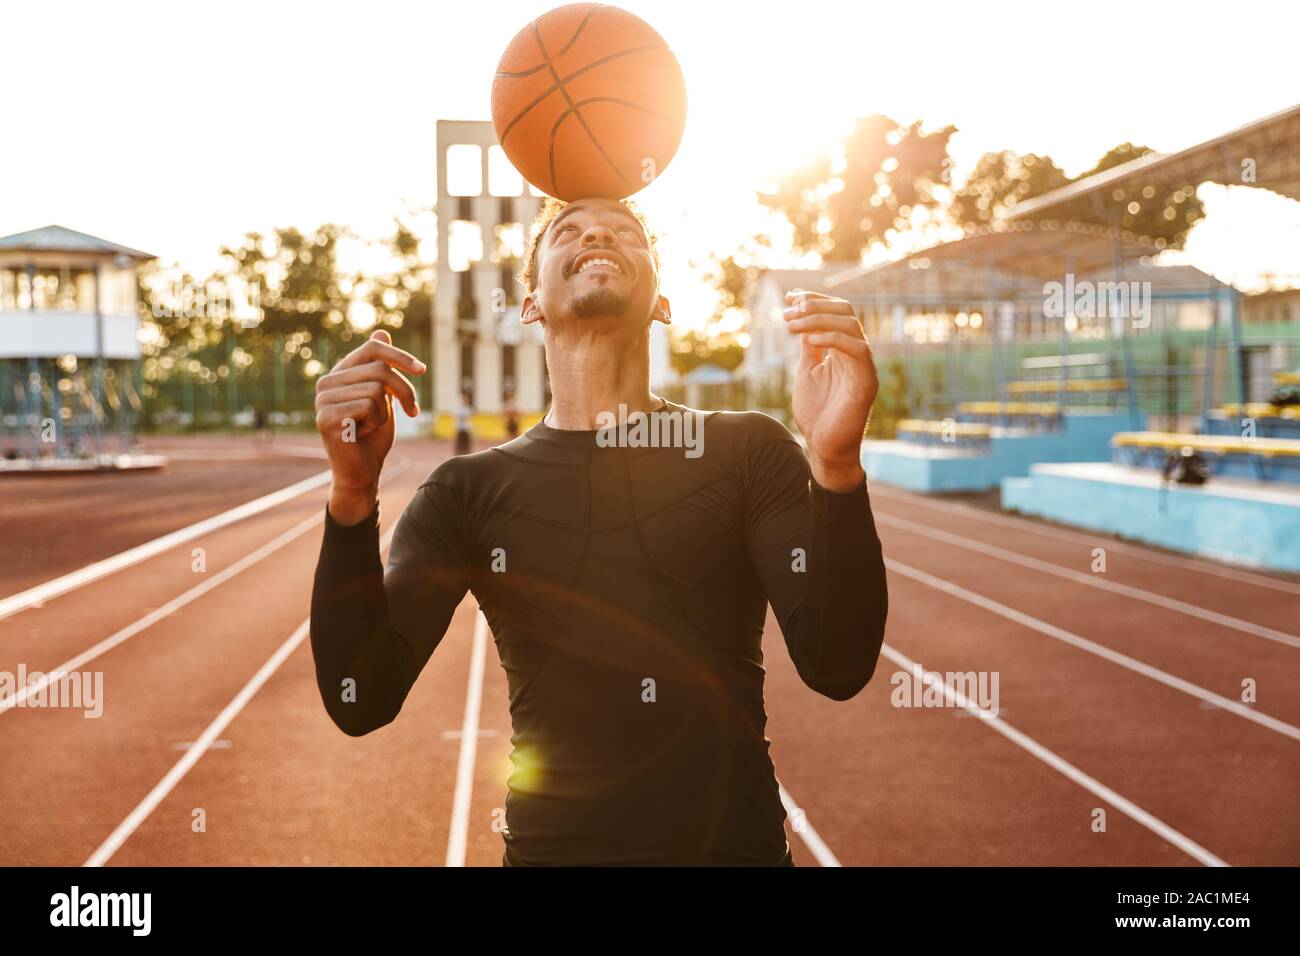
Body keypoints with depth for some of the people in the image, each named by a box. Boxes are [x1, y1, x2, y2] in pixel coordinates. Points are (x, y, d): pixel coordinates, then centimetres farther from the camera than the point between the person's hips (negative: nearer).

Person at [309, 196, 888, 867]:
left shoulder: (745, 452, -3)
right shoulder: (468, 491, -1)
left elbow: (836, 668, -14)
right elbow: (361, 702, -10)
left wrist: (836, 464, -29)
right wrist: (353, 496, -24)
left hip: (736, 844, 0)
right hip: (547, 844, 1)